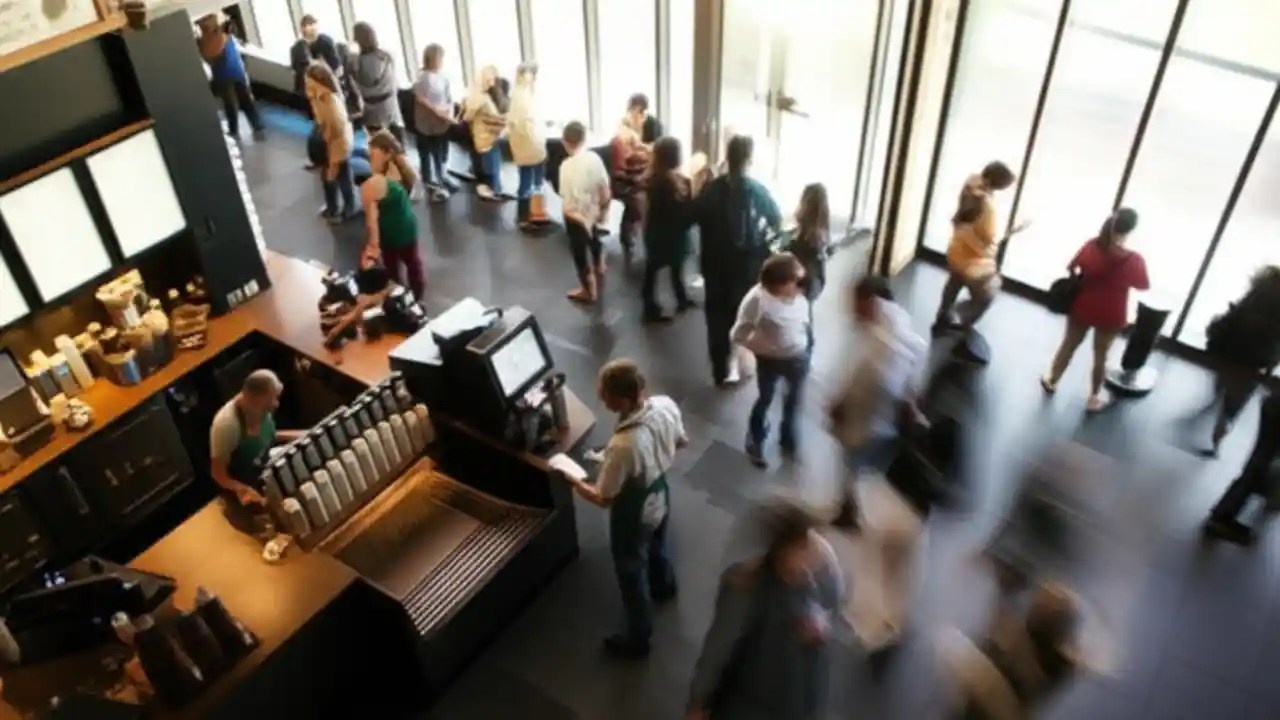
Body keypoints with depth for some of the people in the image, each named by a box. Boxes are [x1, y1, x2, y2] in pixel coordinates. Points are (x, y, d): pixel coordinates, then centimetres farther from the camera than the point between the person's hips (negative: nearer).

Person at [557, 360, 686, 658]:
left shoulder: (623, 445, -43)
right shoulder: (666, 405, -23)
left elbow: (603, 499, -27)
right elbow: (681, 441, 0)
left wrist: (573, 480, -10)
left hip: (634, 515, -6)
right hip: (660, 499, 7)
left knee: (631, 574, 20)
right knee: (657, 547, 37)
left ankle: (638, 639, 43)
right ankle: (664, 586, 68)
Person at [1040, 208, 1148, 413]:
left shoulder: (1092, 245, -17)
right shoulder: (1134, 260, -23)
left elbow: (1071, 268, -2)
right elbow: (1143, 286, -7)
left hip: (1082, 306, 2)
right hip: (1110, 315, -2)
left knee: (1069, 344, 22)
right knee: (1101, 354, 15)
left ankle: (1051, 380, 38)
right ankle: (1094, 397, 29)